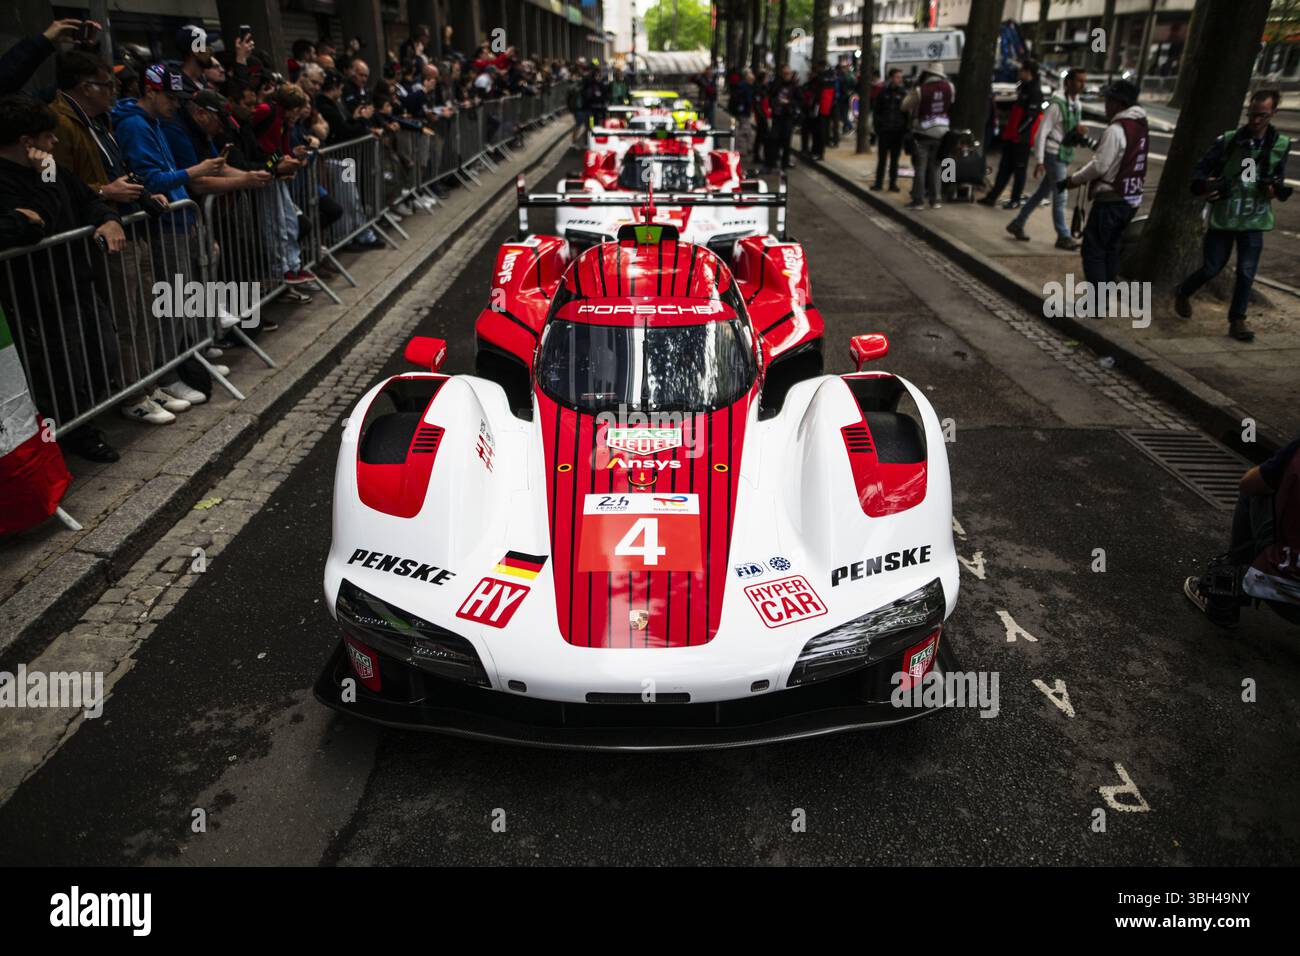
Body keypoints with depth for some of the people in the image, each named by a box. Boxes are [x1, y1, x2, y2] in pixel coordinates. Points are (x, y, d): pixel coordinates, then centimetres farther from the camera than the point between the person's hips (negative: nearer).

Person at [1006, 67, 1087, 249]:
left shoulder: (1077, 105, 12)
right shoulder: (1056, 104, -14)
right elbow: (1042, 133, -16)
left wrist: (1079, 131, -5)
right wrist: (1039, 161, -20)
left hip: (1065, 157, 8)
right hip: (1054, 155, -8)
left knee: (1041, 193, 13)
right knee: (1060, 197, -5)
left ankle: (1017, 224, 23)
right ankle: (1063, 237, 3)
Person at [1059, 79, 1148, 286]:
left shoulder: (1116, 130, -18)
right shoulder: (1139, 126, 11)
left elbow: (1099, 166, -19)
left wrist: (1074, 179, -7)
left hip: (1111, 200, -9)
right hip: (1131, 200, 9)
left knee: (1093, 251, -4)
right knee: (1111, 249, 17)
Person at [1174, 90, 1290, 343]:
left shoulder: (1281, 144, 1)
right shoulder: (1228, 140, -7)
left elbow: (1279, 177, 11)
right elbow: (1201, 168, -2)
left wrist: (1277, 189, -12)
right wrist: (1204, 186, -23)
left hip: (1255, 219, 2)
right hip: (1222, 217, -2)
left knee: (1247, 272, 0)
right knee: (1212, 268, 5)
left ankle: (1237, 320, 12)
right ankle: (1183, 292, 34)